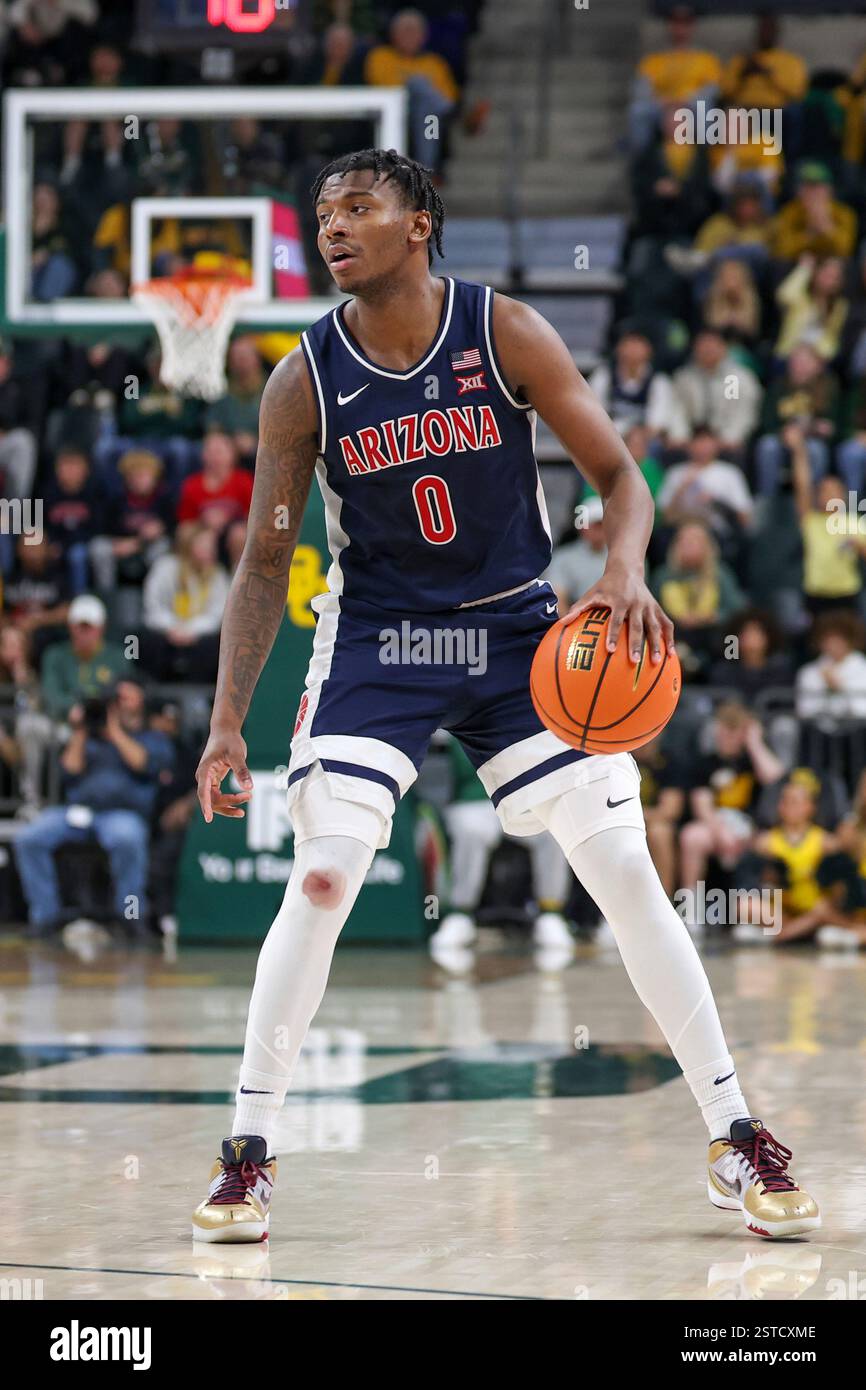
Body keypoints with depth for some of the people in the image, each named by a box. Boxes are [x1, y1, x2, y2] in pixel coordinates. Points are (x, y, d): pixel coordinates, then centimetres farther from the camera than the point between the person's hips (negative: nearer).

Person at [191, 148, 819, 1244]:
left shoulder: (507, 334, -11)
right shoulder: (305, 381, -9)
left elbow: (617, 472, -5)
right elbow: (264, 563, -3)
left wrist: (625, 569, -27)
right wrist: (226, 723, -10)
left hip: (516, 630, 0)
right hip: (376, 637, 0)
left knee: (626, 871, -5)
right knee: (321, 881, -14)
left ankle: (738, 1143, 3)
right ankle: (247, 1153, -1)